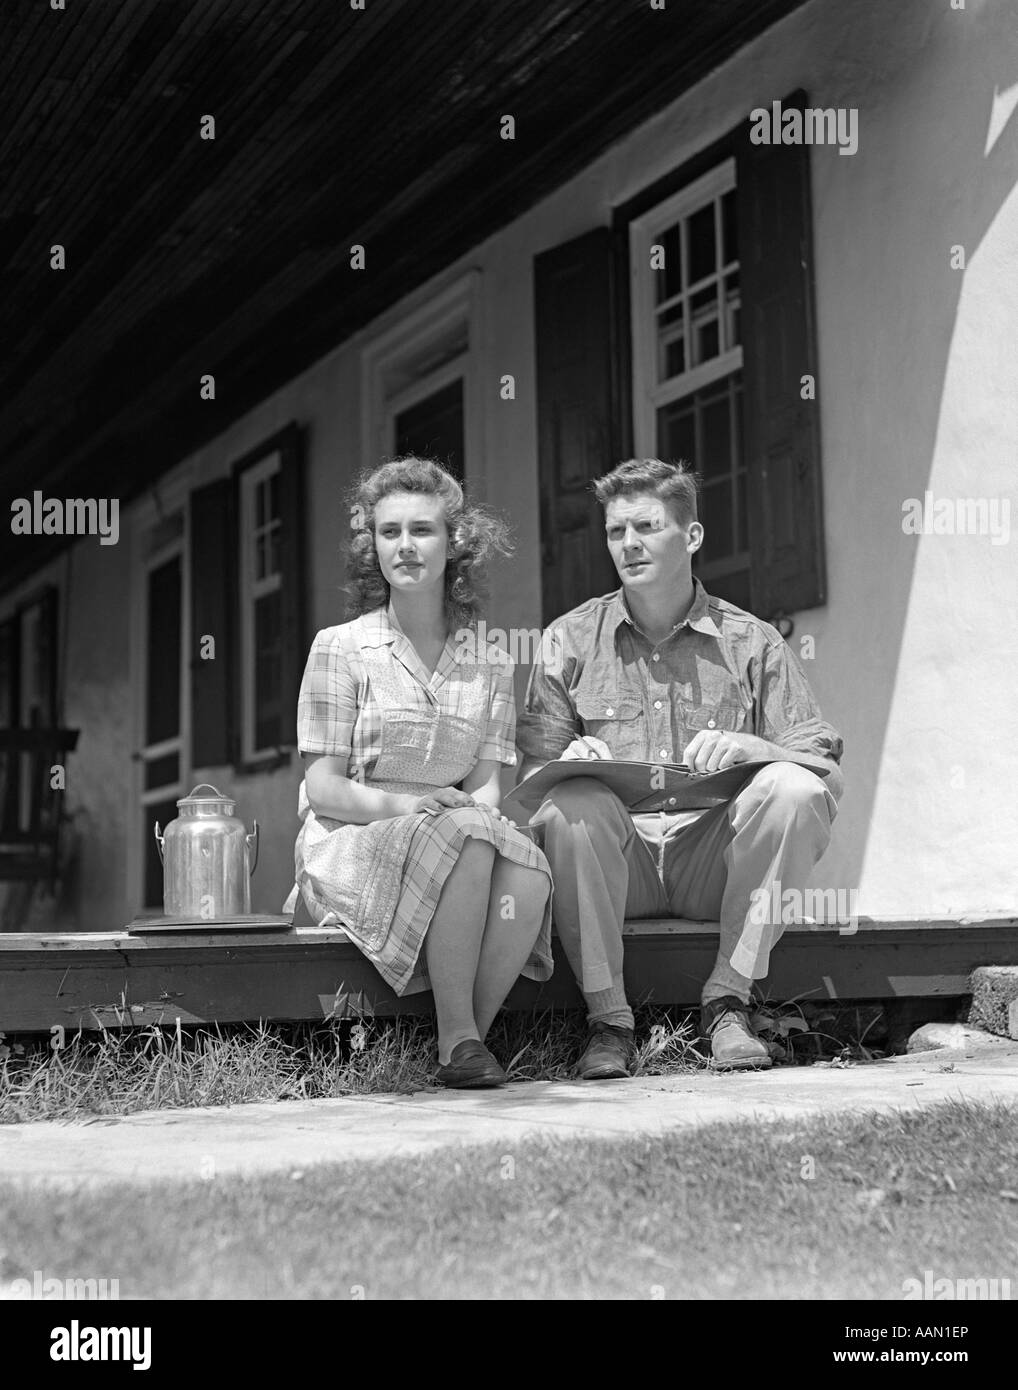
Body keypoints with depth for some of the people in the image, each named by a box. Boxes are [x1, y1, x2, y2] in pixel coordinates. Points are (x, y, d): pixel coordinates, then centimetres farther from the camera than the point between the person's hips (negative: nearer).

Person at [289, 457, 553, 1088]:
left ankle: (471, 1033, -18)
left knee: (531, 873, -31)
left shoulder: (490, 664, 12)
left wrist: (482, 809, -18)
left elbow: (487, 783, 6)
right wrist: (399, 805, -21)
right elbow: (323, 787, -2)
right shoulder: (341, 648, 2)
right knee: (466, 842, -34)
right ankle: (458, 1040, -26)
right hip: (349, 842, -3)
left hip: (460, 837, 3)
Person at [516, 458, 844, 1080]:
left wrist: (748, 747, -18)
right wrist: (569, 761, -20)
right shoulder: (571, 640, 10)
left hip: (714, 860, 0)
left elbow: (826, 767, 2)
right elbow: (531, 771, 4)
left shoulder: (751, 643, 7)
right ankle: (607, 1017, -20)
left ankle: (728, 1003, -16)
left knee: (797, 789, -27)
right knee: (573, 800, -31)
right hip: (617, 858, 0)